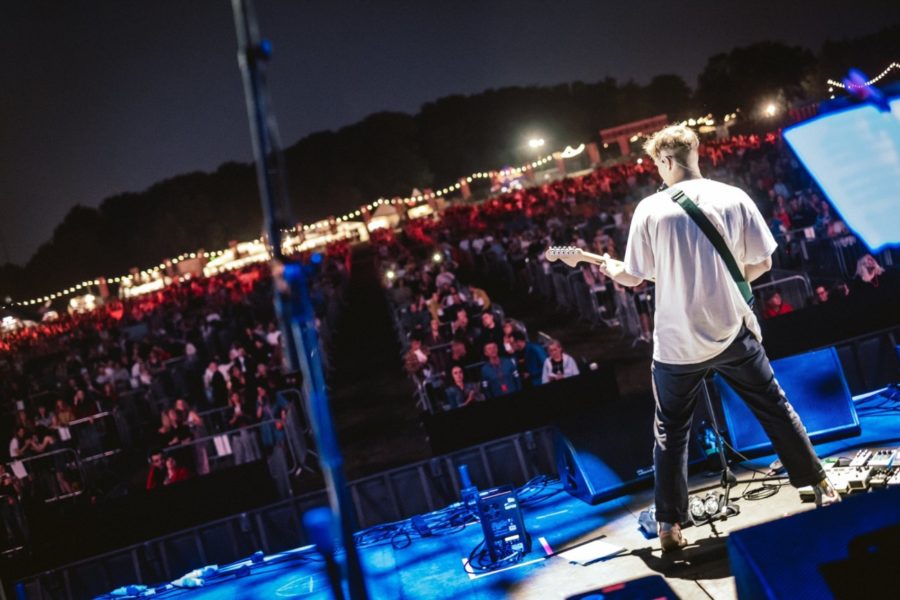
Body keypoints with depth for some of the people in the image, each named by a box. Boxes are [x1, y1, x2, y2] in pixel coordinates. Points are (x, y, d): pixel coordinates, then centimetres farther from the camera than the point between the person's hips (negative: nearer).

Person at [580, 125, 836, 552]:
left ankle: (670, 525, 12)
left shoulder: (651, 209, -11)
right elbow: (762, 263, 0)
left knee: (671, 432, 11)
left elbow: (634, 277, -6)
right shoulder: (735, 198, -4)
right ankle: (820, 485, 28)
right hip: (733, 331, 2)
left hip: (677, 342, -2)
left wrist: (611, 269, 16)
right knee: (774, 408, 19)